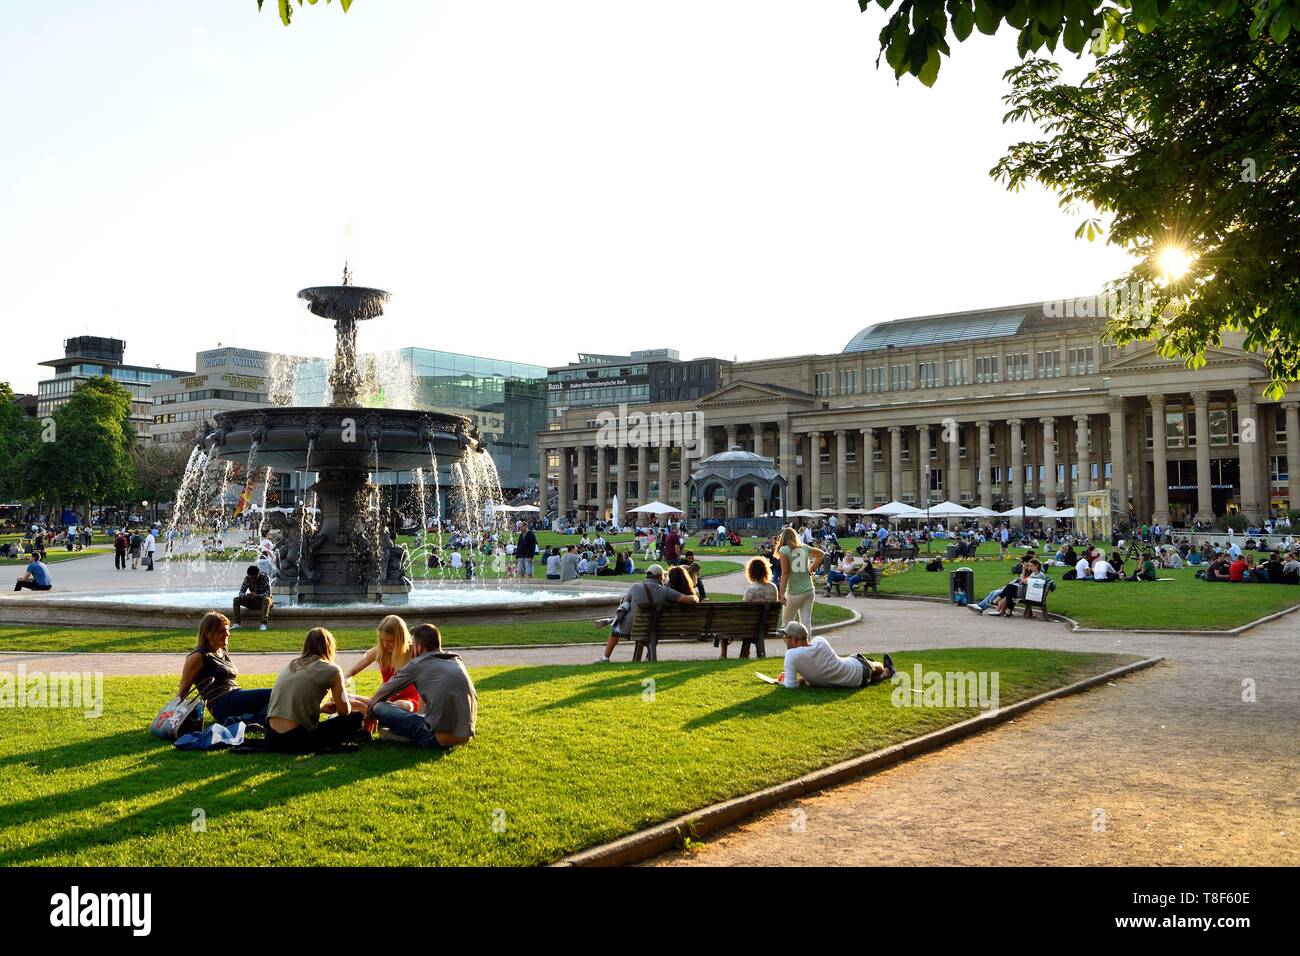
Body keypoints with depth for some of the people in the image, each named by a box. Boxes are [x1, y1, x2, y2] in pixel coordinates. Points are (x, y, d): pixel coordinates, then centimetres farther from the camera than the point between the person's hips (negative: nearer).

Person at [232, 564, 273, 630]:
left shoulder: (265, 578, -19)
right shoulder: (247, 579, -7)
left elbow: (268, 594, -27)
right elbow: (241, 592, -10)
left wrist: (256, 595, -44)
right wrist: (245, 595, -35)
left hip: (263, 601, -4)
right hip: (252, 602, 4)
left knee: (266, 599, -39)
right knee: (236, 599, -16)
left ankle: (264, 624, -45)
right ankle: (237, 623, -21)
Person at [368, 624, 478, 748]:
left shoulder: (417, 664, 2)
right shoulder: (457, 661, 17)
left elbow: (382, 693, 14)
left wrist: (370, 715, 32)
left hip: (439, 739, -7)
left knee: (379, 707, 1)